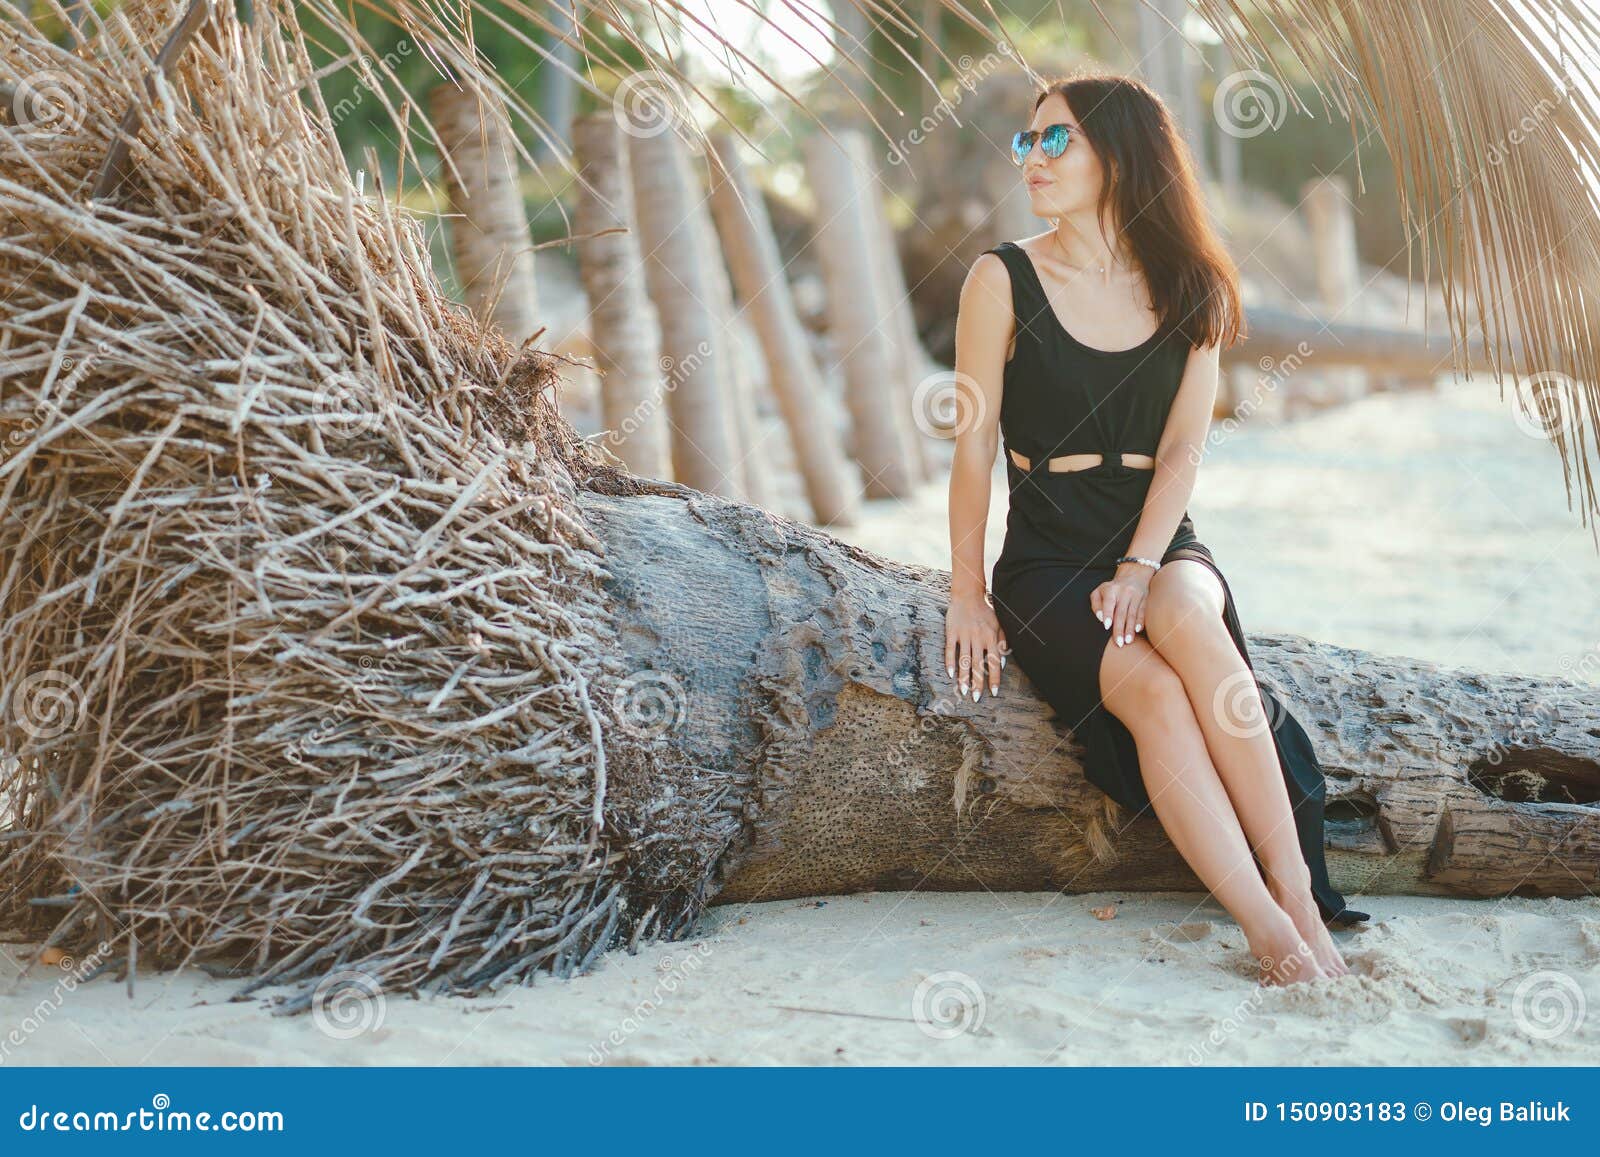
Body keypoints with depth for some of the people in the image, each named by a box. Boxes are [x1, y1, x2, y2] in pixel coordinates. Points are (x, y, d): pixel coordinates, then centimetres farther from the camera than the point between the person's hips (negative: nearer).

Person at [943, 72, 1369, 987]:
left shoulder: (1192, 291, 7)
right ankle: (1271, 931, -32)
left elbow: (1183, 450, 0)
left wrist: (1139, 572, -14)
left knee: (1187, 620, -35)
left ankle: (1294, 886, -31)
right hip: (1046, 562, -1)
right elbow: (974, 442, 1)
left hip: (1165, 547, 1)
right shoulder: (1005, 281, 1)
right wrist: (968, 594, -4)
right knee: (1152, 693, -30)